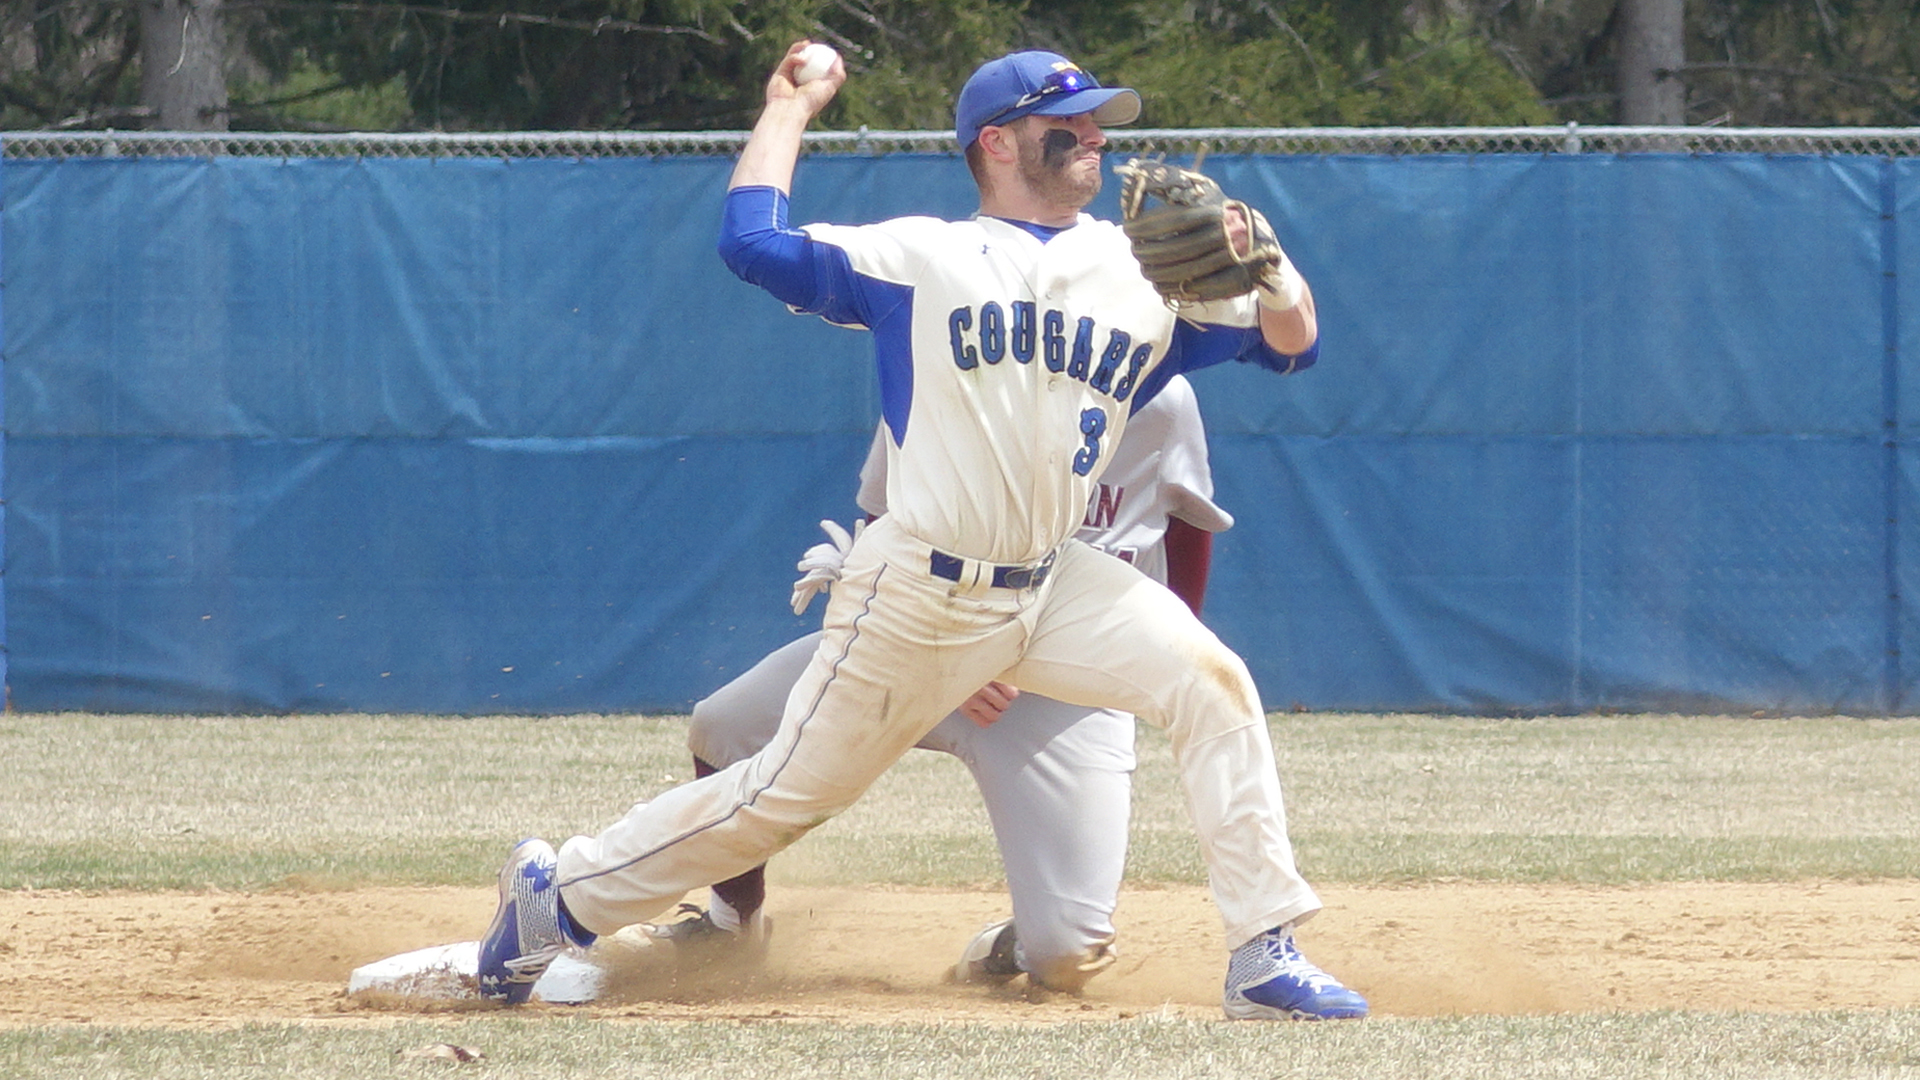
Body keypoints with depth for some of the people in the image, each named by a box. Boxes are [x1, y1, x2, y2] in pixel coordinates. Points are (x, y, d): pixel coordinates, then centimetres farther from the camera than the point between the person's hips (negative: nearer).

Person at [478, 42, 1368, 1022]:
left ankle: (1264, 958, -13)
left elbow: (1290, 343, 8)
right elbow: (752, 241, -9)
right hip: (918, 598, -4)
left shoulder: (1145, 273, 9)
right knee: (788, 793, 2)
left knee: (1208, 681, -16)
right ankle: (558, 892, 20)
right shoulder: (920, 258, -1)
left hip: (1055, 588, 4)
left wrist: (1270, 271, -13)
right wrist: (789, 108, 3)